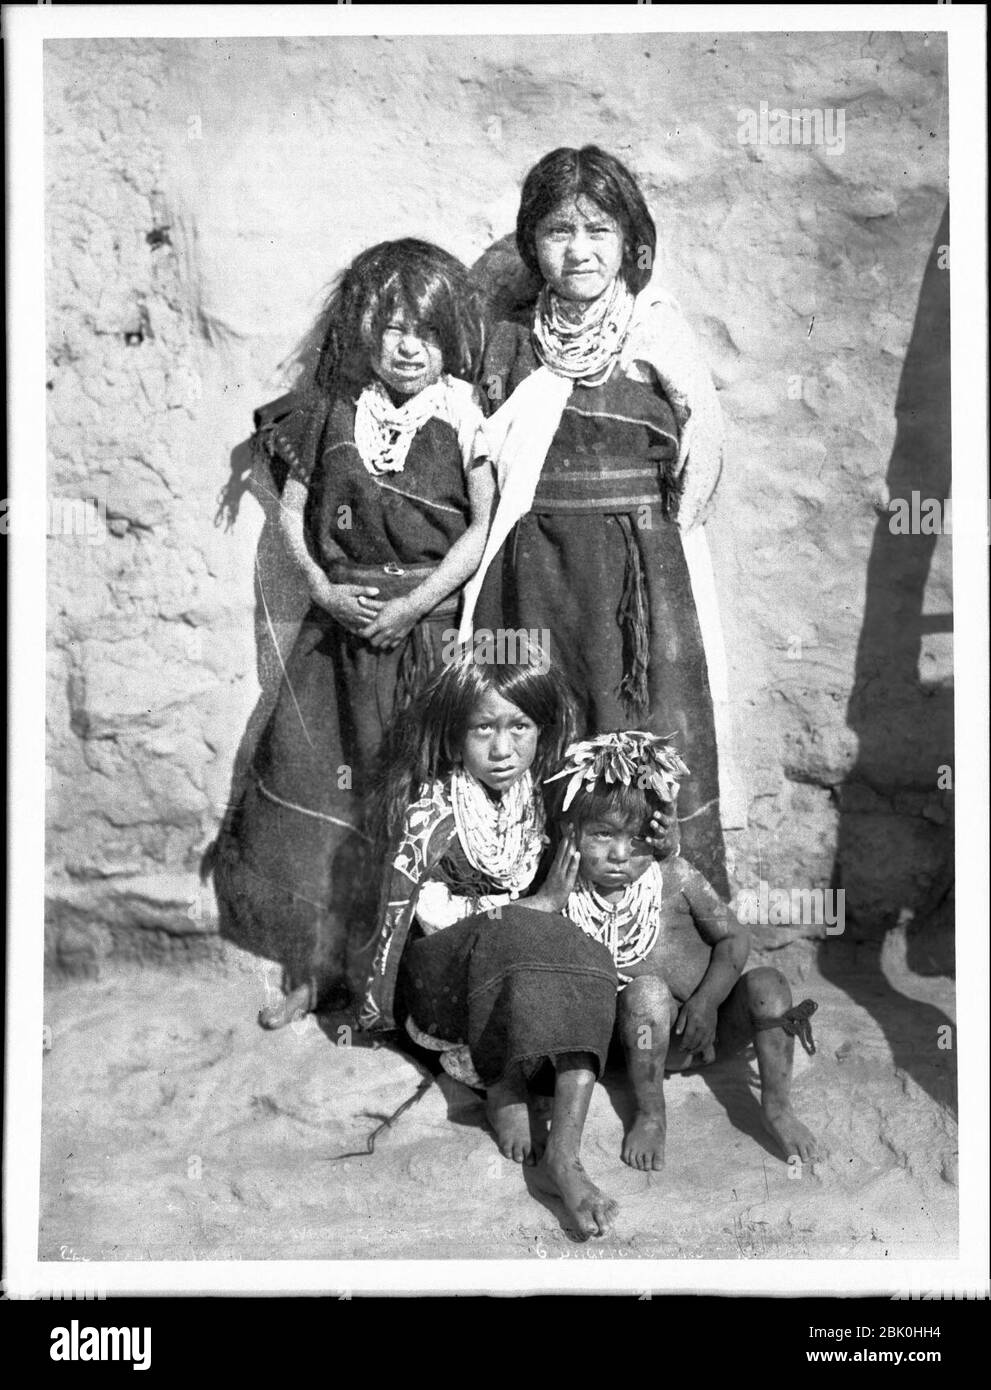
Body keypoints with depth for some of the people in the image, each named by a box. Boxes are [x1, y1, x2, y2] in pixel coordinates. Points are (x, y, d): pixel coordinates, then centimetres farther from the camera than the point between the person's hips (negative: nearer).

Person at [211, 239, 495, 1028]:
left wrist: (413, 605, -14)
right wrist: (322, 589, -7)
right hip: (343, 621, 3)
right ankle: (316, 966, 18)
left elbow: (482, 527, -7)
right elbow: (292, 510, 7)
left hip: (433, 626, -3)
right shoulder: (334, 413, 2)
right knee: (318, 785, 5)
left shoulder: (463, 418, -6)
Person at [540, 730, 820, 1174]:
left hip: (716, 1024, 2)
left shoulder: (675, 878, -9)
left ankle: (777, 1107, -8)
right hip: (654, 1045, -1)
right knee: (647, 990, -32)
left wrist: (705, 1001, -19)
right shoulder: (568, 898, -9)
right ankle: (650, 1117, -16)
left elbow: (734, 937, -4)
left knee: (767, 984, -23)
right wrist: (552, 900, -27)